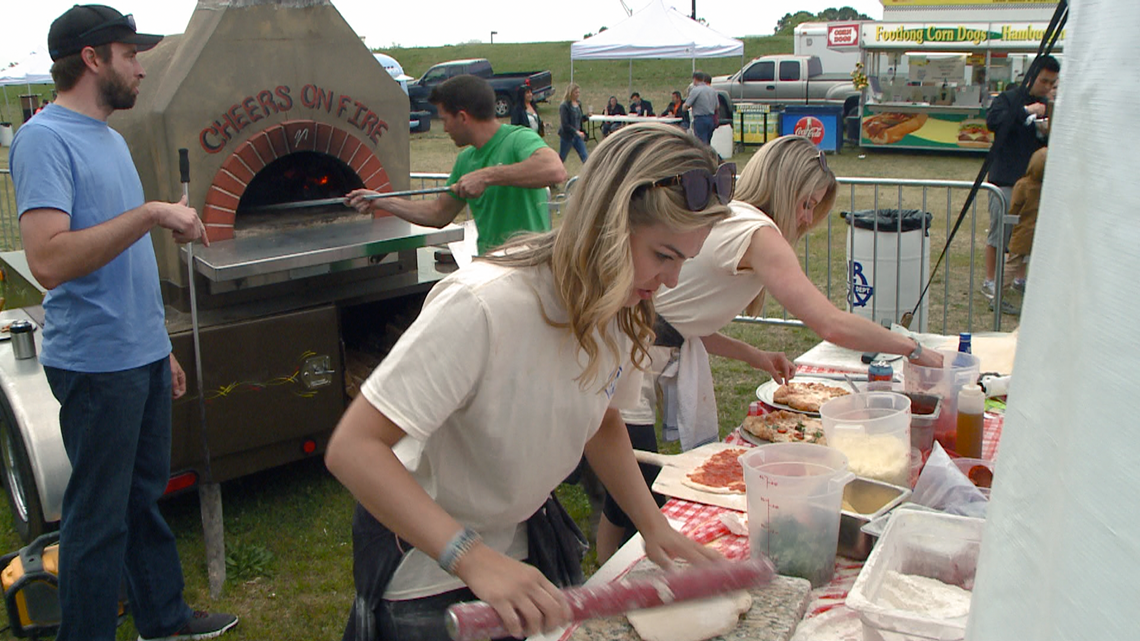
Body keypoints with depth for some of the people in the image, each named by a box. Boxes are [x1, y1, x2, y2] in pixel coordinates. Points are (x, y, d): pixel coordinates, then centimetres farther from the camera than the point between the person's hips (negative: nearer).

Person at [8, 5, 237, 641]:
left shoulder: (110, 137, 14)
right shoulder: (44, 138, -14)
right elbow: (50, 260, -28)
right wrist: (152, 213, -26)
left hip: (142, 355, 9)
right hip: (97, 365, -9)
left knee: (145, 495, 20)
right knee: (99, 516, 3)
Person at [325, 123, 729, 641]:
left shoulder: (620, 306, -11)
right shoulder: (483, 307, -34)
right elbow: (352, 448, -34)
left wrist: (654, 526, -6)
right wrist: (473, 558, -41)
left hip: (518, 541, 6)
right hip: (422, 559, -6)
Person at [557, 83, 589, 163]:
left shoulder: (578, 104, 5)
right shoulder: (564, 106, -17)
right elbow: (565, 125, -21)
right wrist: (576, 131, -27)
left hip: (577, 135, 6)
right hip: (566, 136, -6)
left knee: (585, 157, -1)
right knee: (561, 158, 9)